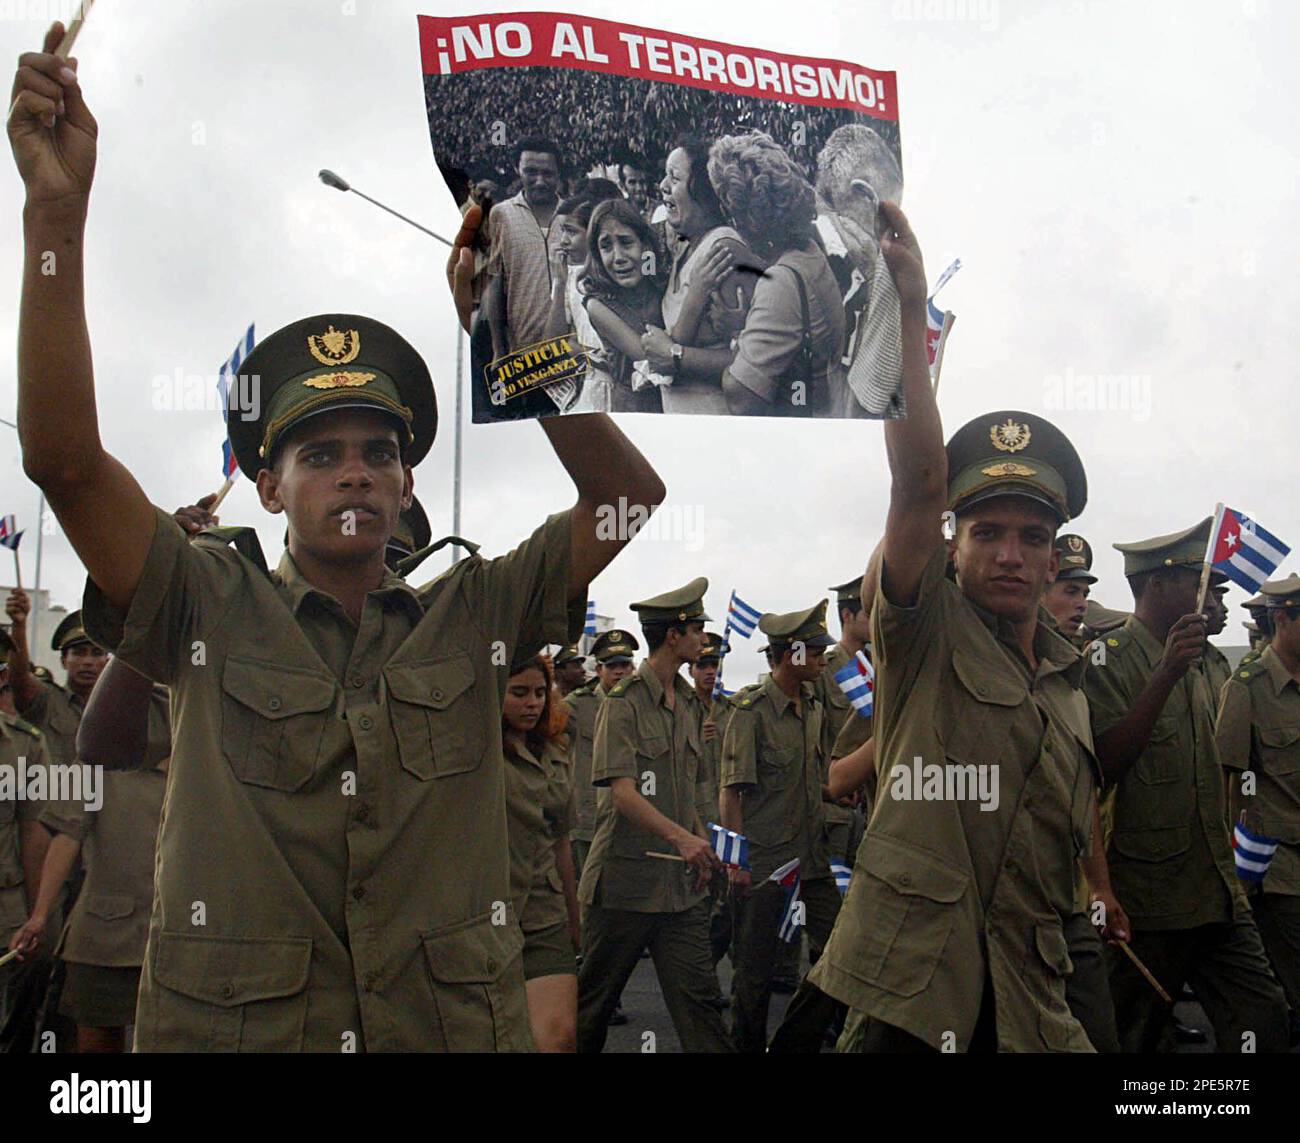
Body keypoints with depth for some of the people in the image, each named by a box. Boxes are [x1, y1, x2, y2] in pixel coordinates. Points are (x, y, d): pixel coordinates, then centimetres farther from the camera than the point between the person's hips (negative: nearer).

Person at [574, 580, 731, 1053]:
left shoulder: (686, 702, 13)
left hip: (682, 883, 6)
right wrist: (681, 836, -31)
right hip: (624, 877, -6)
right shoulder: (623, 702, -9)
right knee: (593, 999, 8)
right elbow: (623, 792, -19)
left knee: (698, 996, 1)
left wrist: (704, 844, 6)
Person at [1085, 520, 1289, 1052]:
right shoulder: (1107, 660, -10)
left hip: (1218, 894, 8)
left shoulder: (1195, 666, 17)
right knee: (1134, 1035, 4)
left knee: (1264, 1020, 4)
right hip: (1149, 900, -7)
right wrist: (1166, 676, -25)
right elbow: (1103, 765, -20)